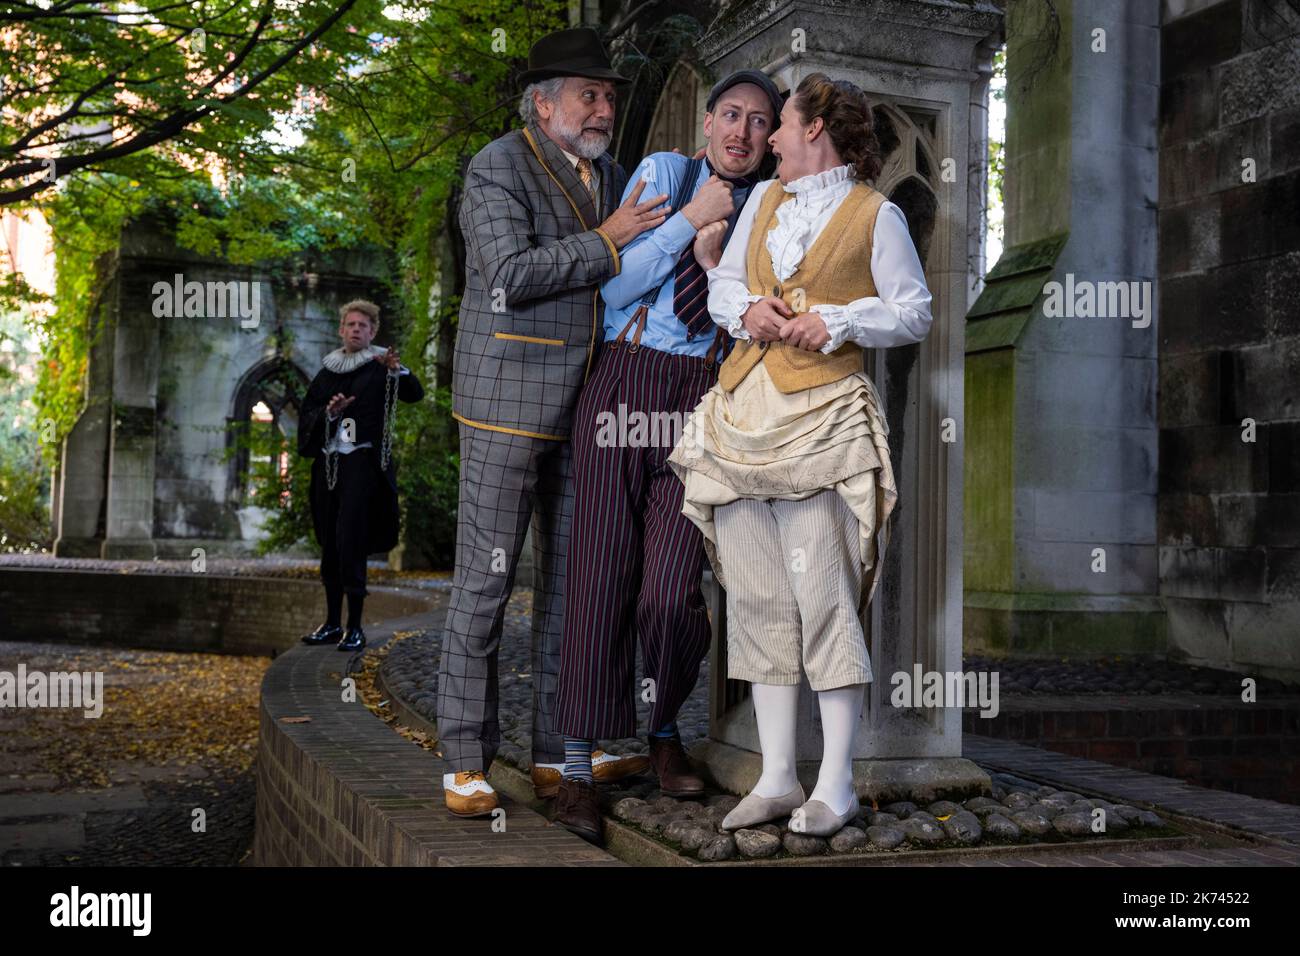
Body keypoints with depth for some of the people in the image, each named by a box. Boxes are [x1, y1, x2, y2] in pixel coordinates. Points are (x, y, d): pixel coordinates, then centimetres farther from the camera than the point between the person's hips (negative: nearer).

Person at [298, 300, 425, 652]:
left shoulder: (381, 368, 1)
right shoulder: (328, 370, 15)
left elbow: (415, 394, -15)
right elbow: (307, 415, 12)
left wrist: (397, 371, -34)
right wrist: (330, 412, -8)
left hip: (362, 462, -5)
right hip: (328, 462, 6)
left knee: (349, 541, -14)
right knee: (329, 543, 8)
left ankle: (355, 628, -10)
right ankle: (332, 623, 18)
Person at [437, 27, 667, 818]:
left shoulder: (613, 178, 16)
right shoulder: (498, 167, -5)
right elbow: (512, 273, -17)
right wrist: (606, 241, -15)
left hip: (586, 410, 7)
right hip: (510, 403, -7)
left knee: (572, 579, 9)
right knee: (486, 582, -3)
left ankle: (560, 753, 18)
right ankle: (466, 761, 5)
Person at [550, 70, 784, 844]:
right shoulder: (663, 172, 8)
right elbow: (615, 287, 1)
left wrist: (715, 259, -9)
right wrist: (688, 220, -4)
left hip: (702, 401, 1)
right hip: (624, 382, 0)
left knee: (671, 596, -8)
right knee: (602, 579, -2)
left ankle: (666, 731, 22)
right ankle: (580, 768, 10)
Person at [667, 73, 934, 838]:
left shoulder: (876, 214, 3)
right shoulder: (763, 198, 21)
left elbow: (915, 314, 1)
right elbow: (722, 284, 23)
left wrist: (838, 322, -12)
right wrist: (747, 309, 1)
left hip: (824, 415, -6)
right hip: (746, 408, 6)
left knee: (823, 597, -10)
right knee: (758, 599, 4)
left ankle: (836, 786, -1)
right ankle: (777, 778, 11)